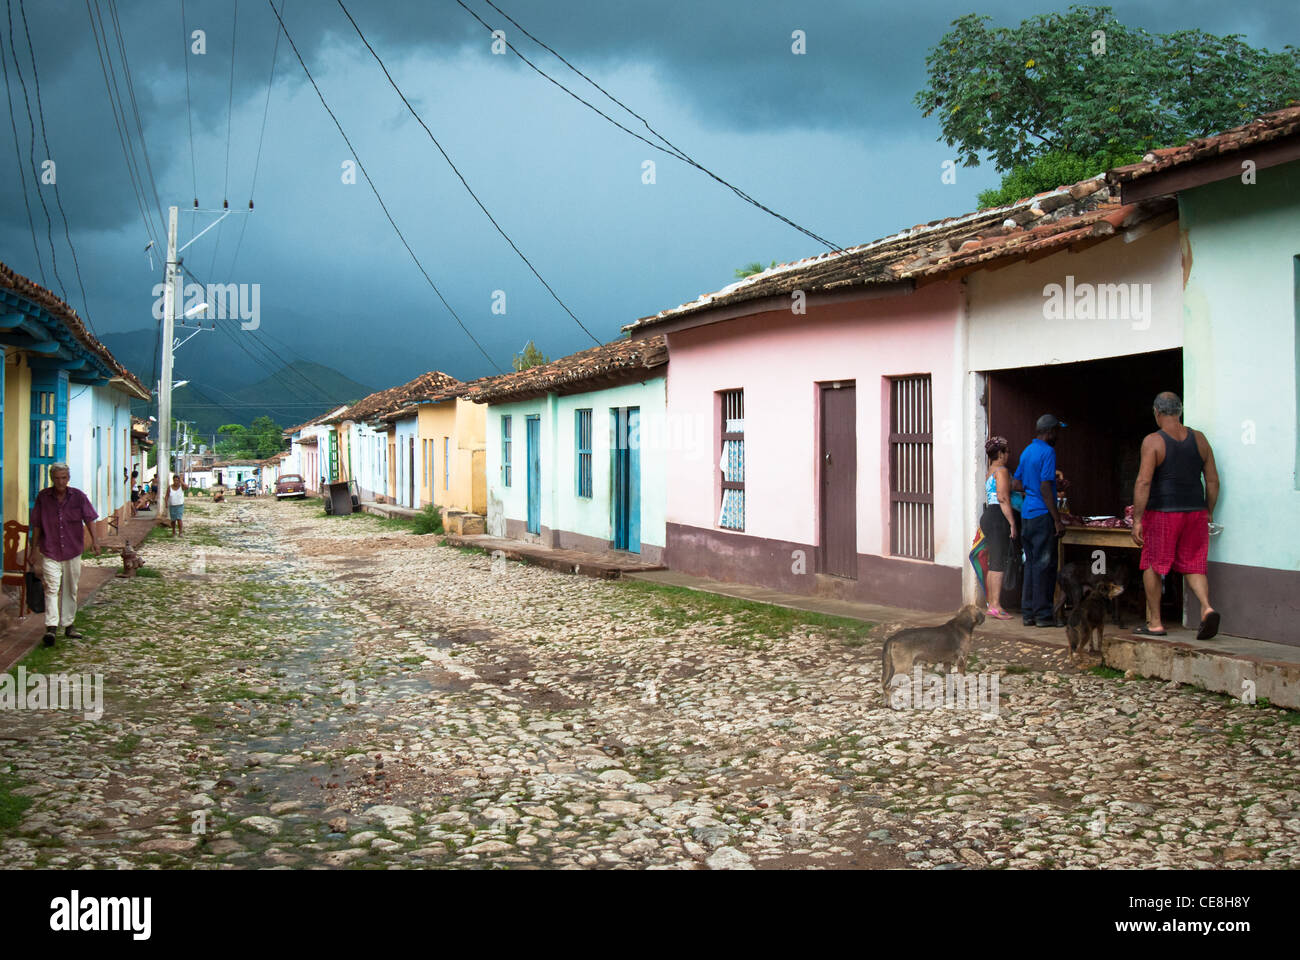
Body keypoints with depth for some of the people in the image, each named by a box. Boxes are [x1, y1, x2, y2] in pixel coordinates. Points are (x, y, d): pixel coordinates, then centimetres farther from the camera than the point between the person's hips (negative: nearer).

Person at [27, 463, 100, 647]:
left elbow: (89, 519, -1)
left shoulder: (78, 496, -1)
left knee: (70, 590, 11)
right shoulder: (43, 497, -2)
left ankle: (68, 625, 23)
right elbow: (37, 526, 4)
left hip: (73, 550, 2)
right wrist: (33, 551, 7)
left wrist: (94, 540, -15)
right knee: (51, 588, -13)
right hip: (50, 551, -2)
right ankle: (51, 627, -16)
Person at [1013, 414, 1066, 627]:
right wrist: (1057, 520, -16)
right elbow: (1045, 488, -17)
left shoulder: (1026, 452, 14)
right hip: (1042, 514, -8)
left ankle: (1028, 613, 12)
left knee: (1031, 563, 11)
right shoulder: (1047, 452, -11)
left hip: (1026, 514, 8)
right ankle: (1043, 614, -1)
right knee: (1044, 565, -4)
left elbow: (1018, 483, 21)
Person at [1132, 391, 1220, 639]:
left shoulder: (1152, 441, -8)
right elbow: (1213, 480, 8)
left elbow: (1143, 482, -15)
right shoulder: (1199, 439, 6)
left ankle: (1155, 623, 12)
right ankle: (1206, 607, -12)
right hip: (1194, 512, 4)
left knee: (1153, 566, 8)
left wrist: (1137, 520, -13)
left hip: (1161, 514, -4)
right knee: (1193, 565, 12)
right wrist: (1208, 512, 18)